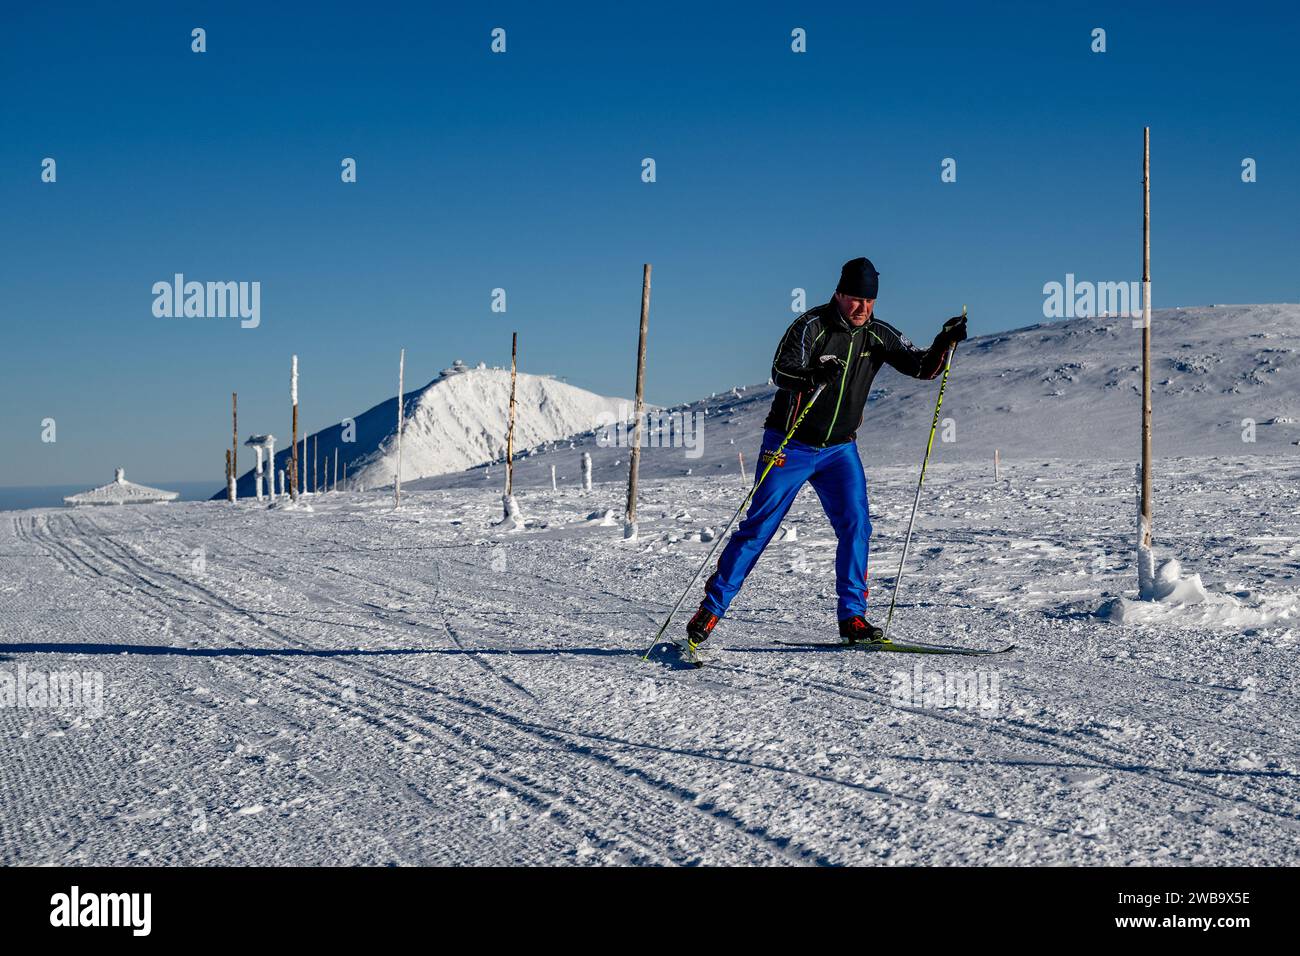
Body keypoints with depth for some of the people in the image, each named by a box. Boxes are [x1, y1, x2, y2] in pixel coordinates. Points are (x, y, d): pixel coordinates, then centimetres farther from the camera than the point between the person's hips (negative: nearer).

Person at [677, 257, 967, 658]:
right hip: (790, 445, -4)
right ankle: (711, 609, 4)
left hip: (839, 448, 4)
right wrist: (813, 377, -44)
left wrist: (944, 342, -16)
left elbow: (923, 368, 3)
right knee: (758, 527, -3)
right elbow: (780, 373, -24)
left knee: (855, 524, -9)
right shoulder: (811, 326, -14)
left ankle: (852, 616, -1)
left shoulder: (879, 336, 2)